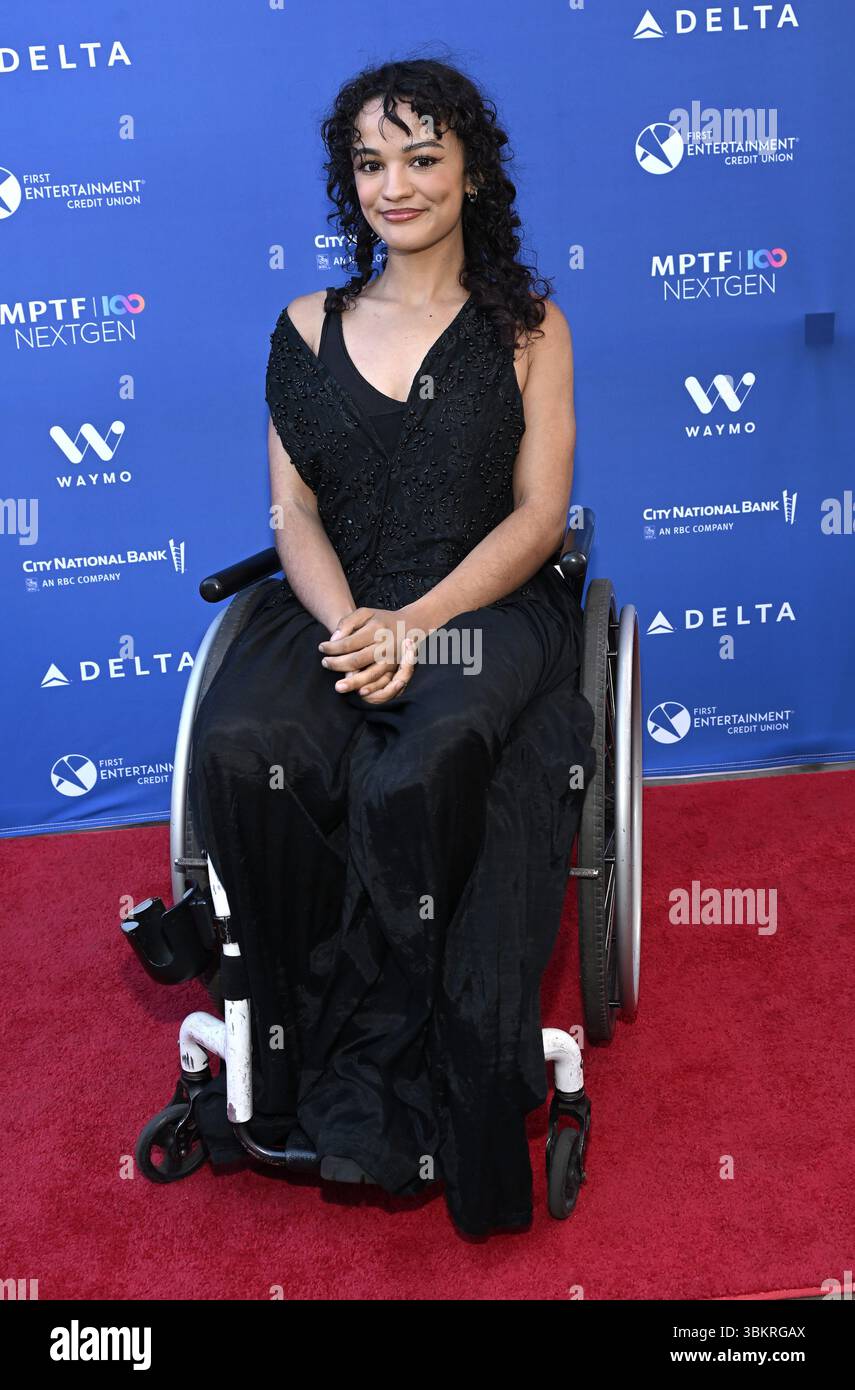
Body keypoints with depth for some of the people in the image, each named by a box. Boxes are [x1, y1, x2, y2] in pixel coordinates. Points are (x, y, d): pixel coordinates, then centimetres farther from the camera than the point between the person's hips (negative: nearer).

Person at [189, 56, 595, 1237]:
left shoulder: (528, 331, 9)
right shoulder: (309, 330, 15)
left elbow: (538, 515, 0)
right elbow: (293, 511, 9)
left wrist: (413, 625, -15)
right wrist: (347, 625, -13)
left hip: (486, 611, -2)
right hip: (337, 610, 2)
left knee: (416, 776, -35)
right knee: (243, 749, -31)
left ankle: (375, 1076, -16)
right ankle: (301, 1053, -14)